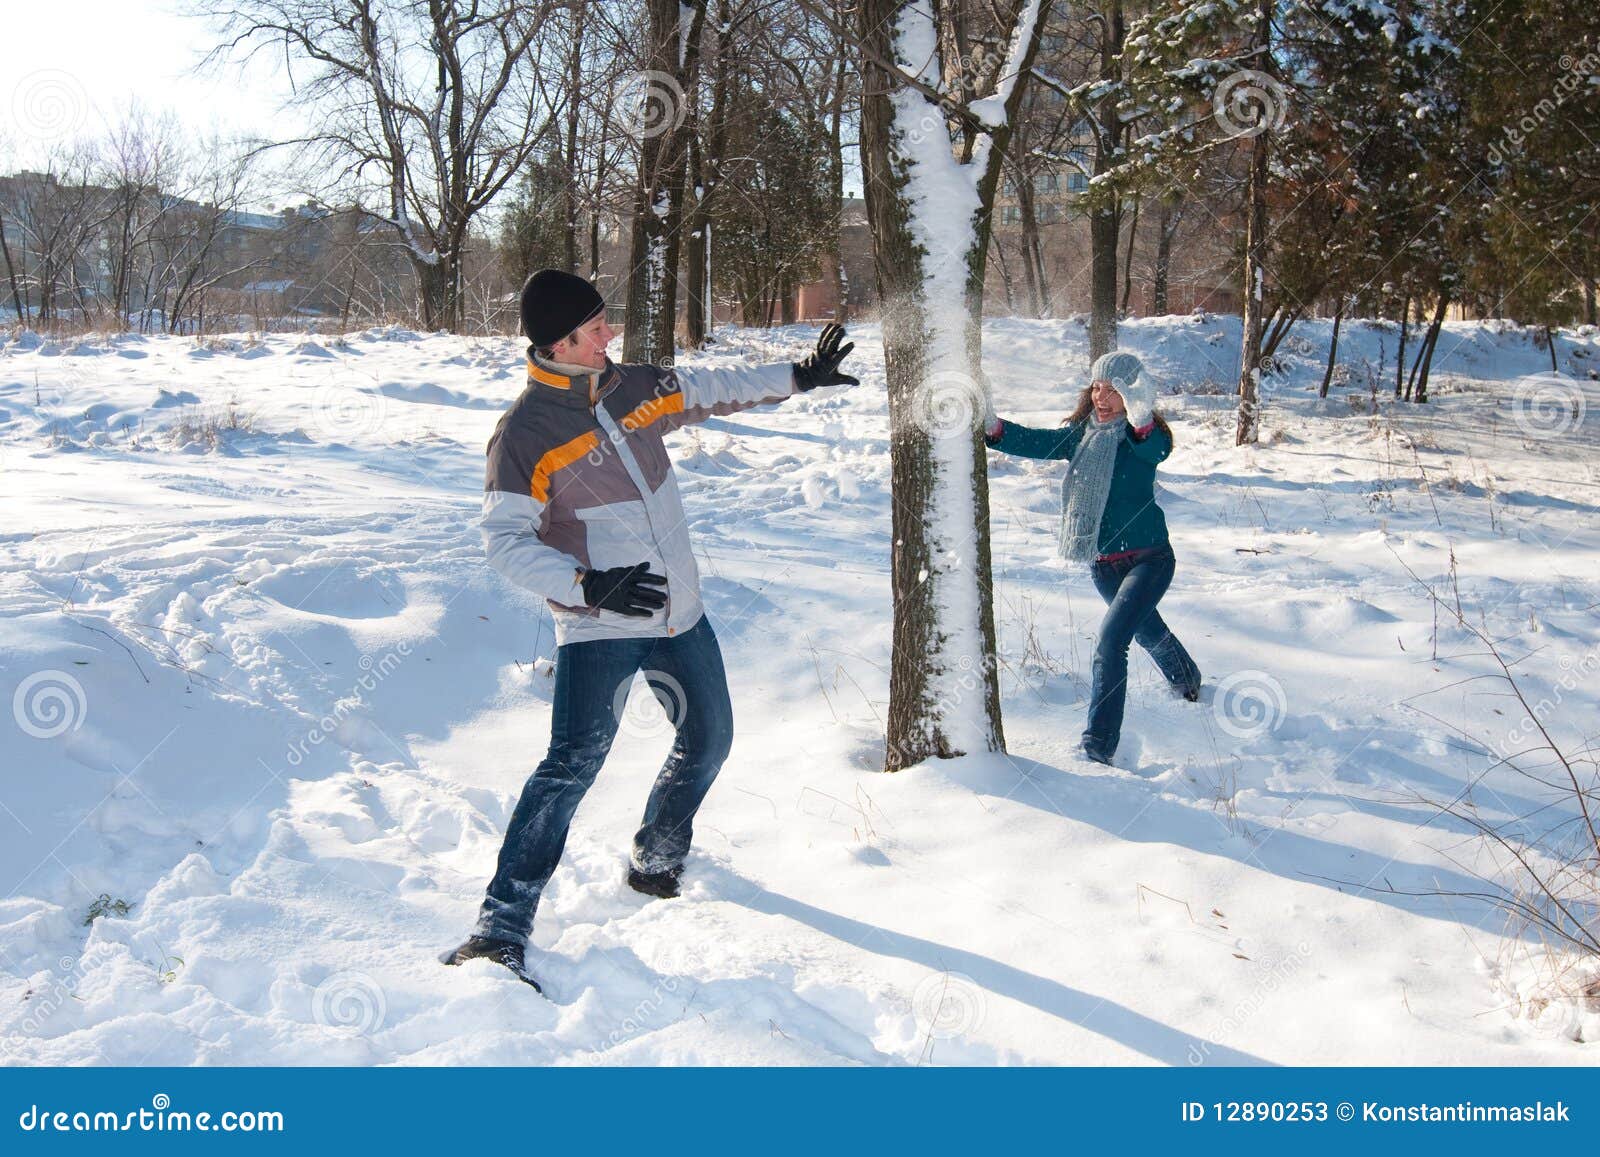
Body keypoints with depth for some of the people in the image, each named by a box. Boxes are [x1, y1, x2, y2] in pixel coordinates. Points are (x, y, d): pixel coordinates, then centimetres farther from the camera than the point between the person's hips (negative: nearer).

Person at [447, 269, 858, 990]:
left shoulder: (637, 389, 5)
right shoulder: (525, 432, -13)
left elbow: (711, 391, 22)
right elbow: (505, 539, -19)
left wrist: (796, 378, 23)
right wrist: (587, 585, -31)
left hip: (679, 614, 7)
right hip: (597, 630, -7)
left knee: (708, 742, 17)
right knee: (574, 763, -20)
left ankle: (655, 864, 39)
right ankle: (500, 929, -16)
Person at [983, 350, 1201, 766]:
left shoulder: (1146, 437, -15)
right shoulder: (1079, 434, 0)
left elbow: (1156, 450, -38)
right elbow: (1035, 442, -13)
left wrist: (1140, 419, -60)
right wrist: (993, 428, -32)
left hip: (1148, 559, -7)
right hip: (1102, 563, 7)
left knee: (1109, 642, -22)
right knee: (1148, 630, 29)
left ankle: (1097, 747, -20)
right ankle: (1188, 681, 60)